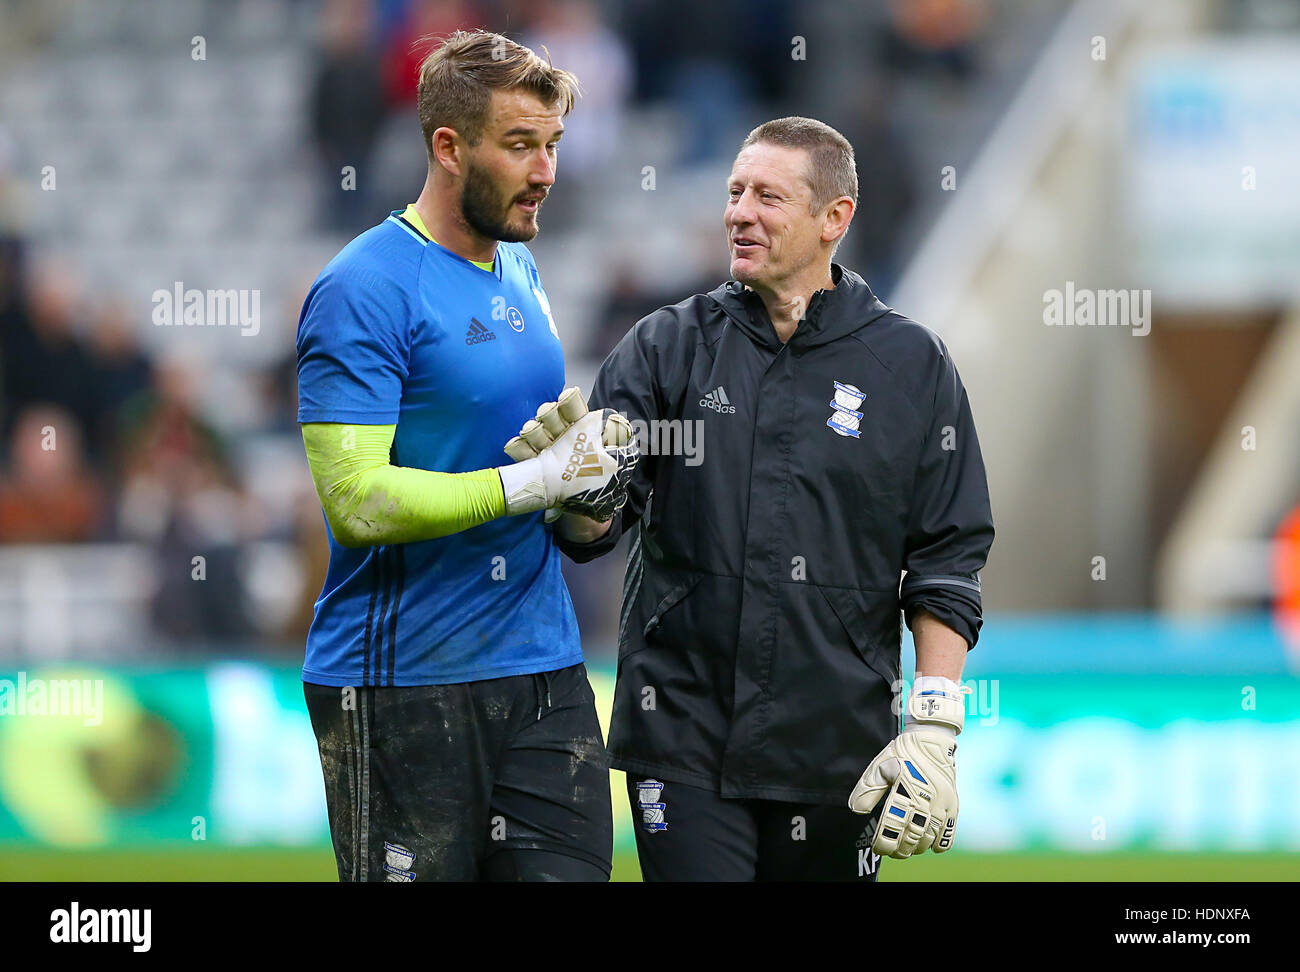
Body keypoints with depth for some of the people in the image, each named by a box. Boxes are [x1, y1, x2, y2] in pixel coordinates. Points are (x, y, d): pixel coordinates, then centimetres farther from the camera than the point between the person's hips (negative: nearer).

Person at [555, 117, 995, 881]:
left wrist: (934, 732, -5)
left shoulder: (912, 365, 4)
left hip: (836, 751, 0)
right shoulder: (666, 346, 5)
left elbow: (948, 561, 3)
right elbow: (592, 530, -1)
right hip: (684, 740, 0)